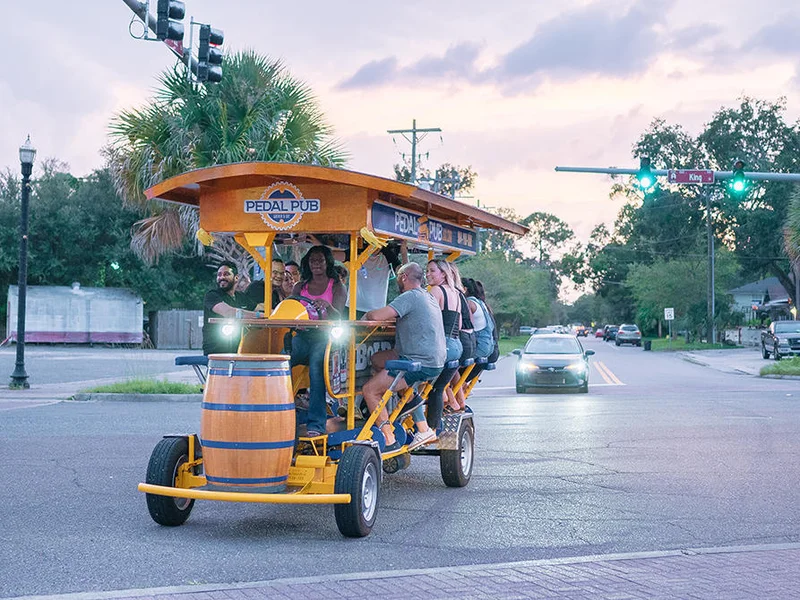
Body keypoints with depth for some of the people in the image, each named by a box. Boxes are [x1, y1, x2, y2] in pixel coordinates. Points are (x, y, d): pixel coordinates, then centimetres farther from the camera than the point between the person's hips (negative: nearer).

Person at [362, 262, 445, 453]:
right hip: (436, 361, 10)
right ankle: (423, 429, 27)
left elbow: (375, 316, -20)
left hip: (420, 363, -10)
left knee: (370, 390, -9)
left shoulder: (410, 297, -12)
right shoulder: (429, 297, 18)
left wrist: (365, 316, 1)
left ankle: (390, 440, -12)